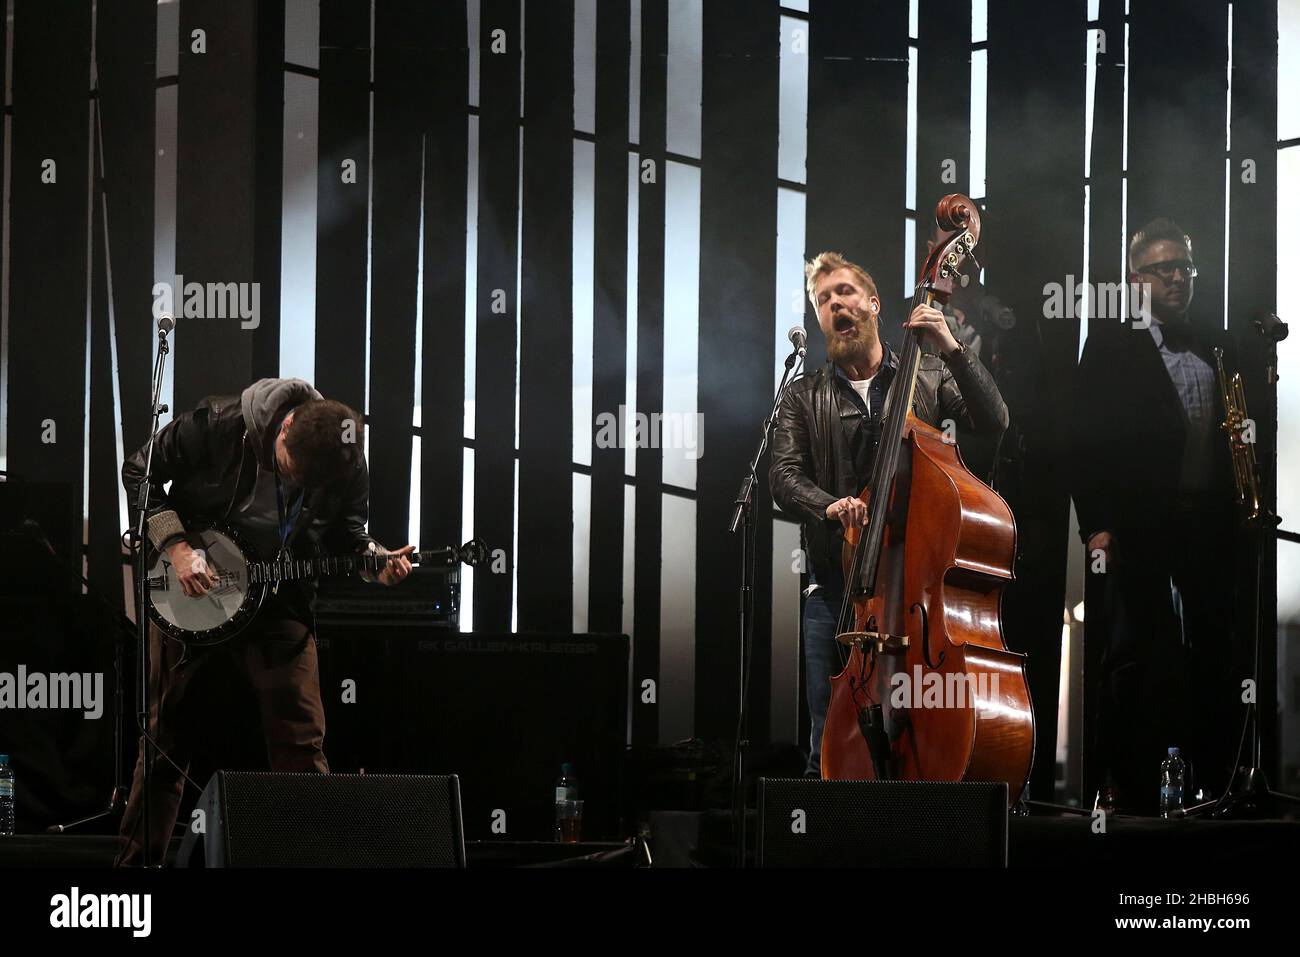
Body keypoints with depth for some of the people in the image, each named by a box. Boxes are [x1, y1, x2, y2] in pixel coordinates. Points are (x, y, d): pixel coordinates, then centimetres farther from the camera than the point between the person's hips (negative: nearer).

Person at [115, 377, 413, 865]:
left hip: (279, 603, 1)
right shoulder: (217, 424, -22)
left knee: (301, 741, -5)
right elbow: (139, 473, -11)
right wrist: (176, 547, -20)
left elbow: (347, 532, 4)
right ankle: (137, 859, 17)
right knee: (166, 739, 6)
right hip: (188, 596, -1)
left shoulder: (347, 464, -13)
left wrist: (373, 559, -18)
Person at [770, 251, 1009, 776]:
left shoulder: (928, 377, 11)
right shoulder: (804, 397, 11)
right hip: (836, 588, 1)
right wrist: (829, 505, -22)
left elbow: (993, 420, -3)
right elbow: (784, 477, 0)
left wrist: (951, 349, -13)